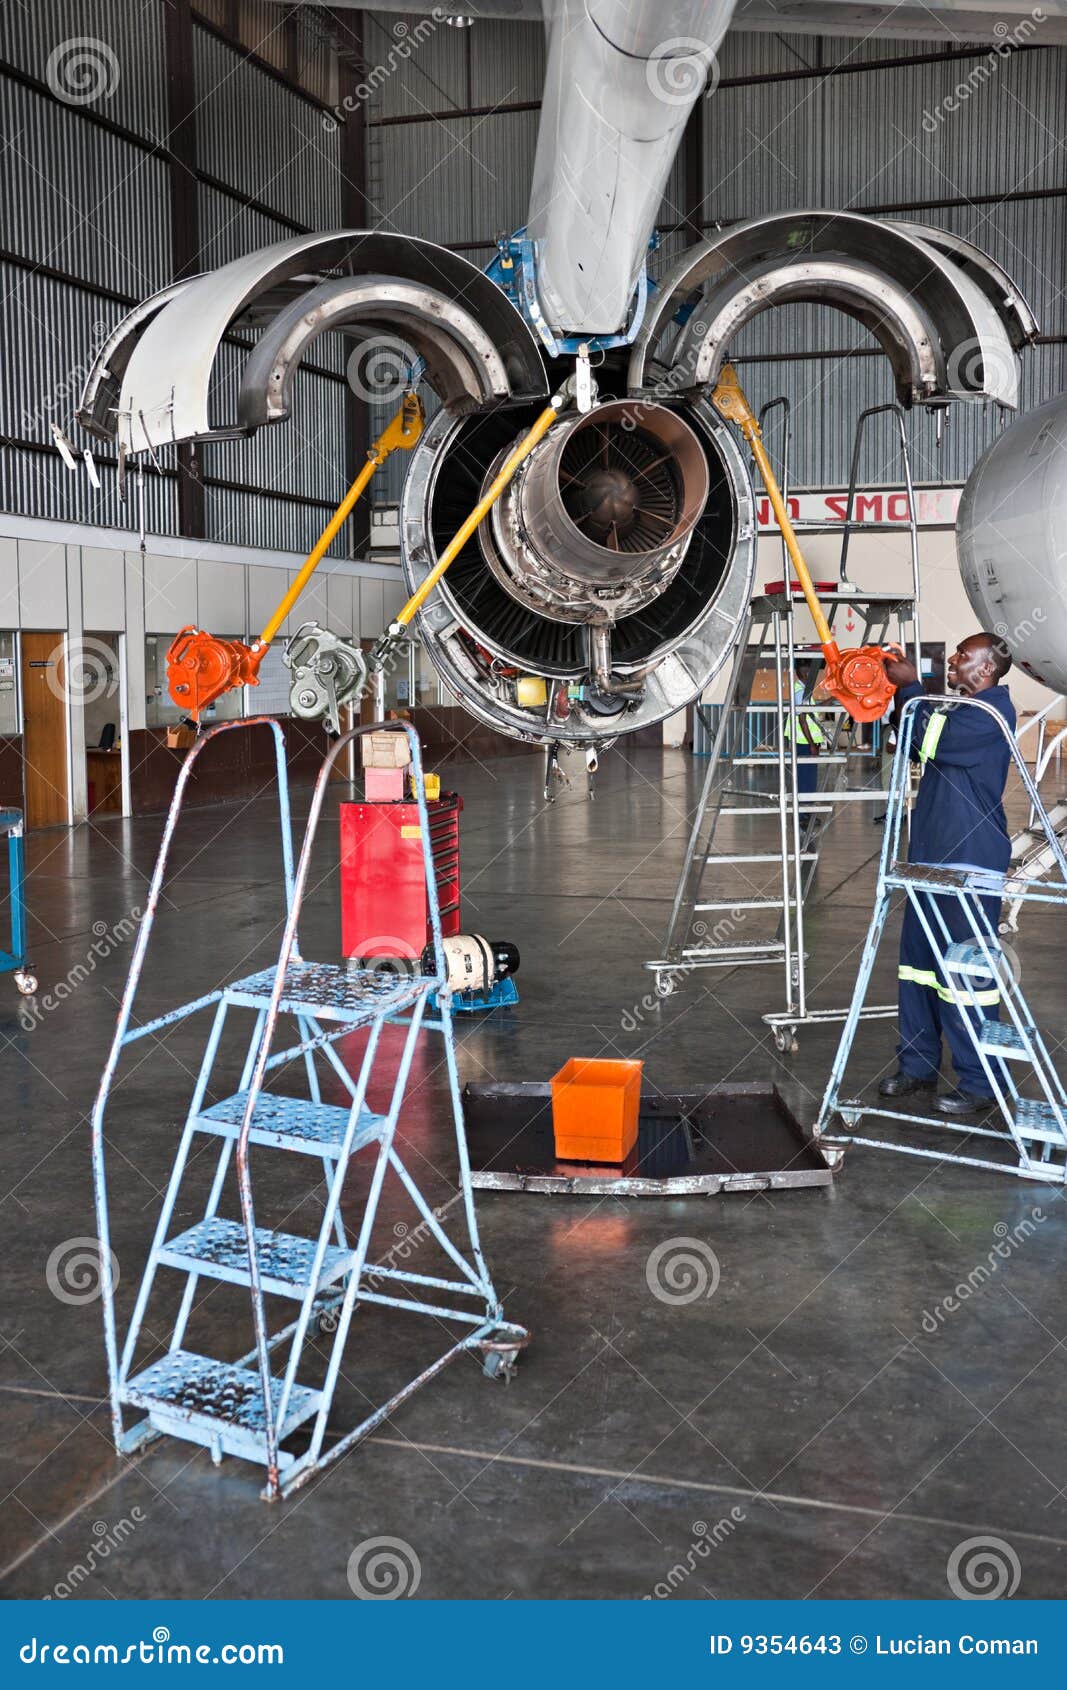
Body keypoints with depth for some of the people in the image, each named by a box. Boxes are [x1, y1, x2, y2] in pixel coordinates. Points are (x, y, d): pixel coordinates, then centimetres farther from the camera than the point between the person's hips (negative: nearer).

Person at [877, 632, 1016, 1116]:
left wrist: (911, 687, -6)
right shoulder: (953, 707, 18)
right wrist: (902, 694, 13)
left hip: (971, 862, -10)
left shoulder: (993, 710, -12)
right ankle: (918, 1065, 23)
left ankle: (978, 1081, 4)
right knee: (919, 960, 13)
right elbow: (916, 749, 26)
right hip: (931, 854, 10)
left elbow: (934, 743, -19)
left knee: (966, 970, -6)